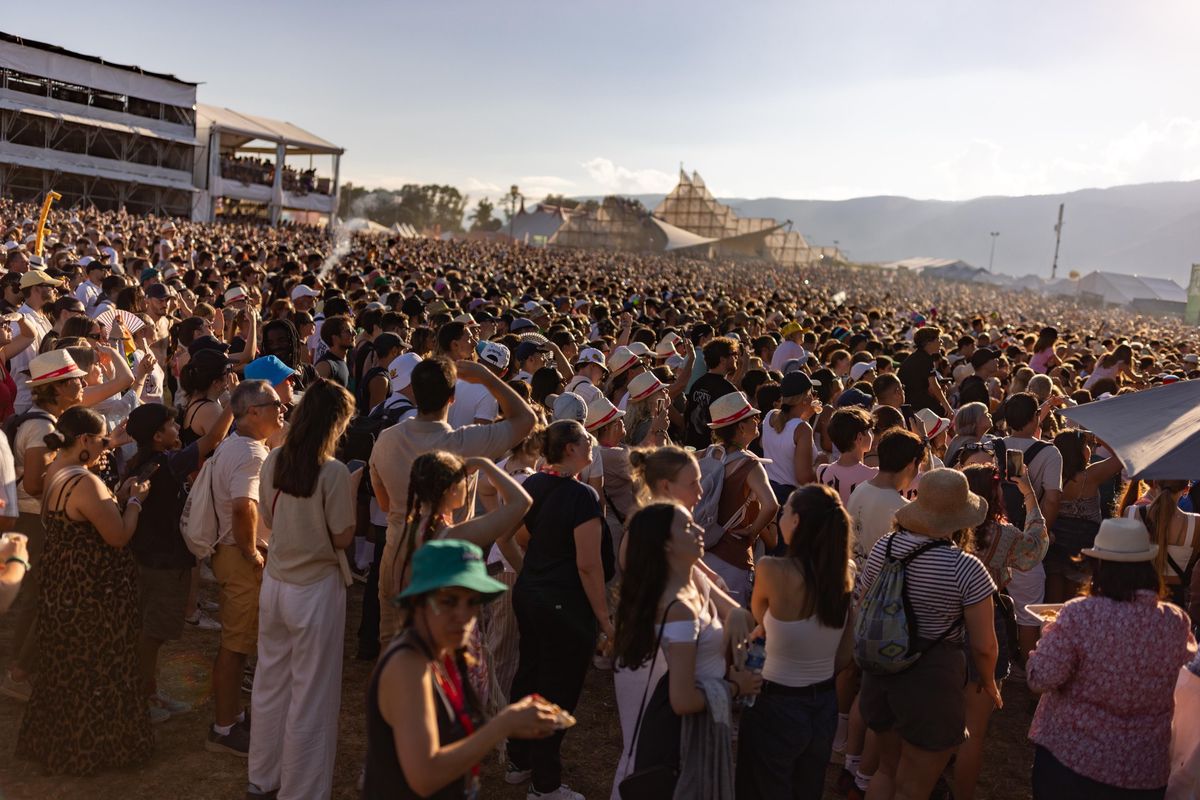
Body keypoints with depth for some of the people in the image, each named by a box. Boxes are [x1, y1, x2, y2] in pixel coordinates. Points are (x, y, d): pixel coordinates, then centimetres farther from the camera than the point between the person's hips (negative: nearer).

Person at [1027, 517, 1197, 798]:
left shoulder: (1080, 614, -22)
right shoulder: (1176, 622, -9)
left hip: (1070, 757, -3)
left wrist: (1051, 635, -3)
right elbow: (1189, 665, 13)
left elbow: (1040, 679, -19)